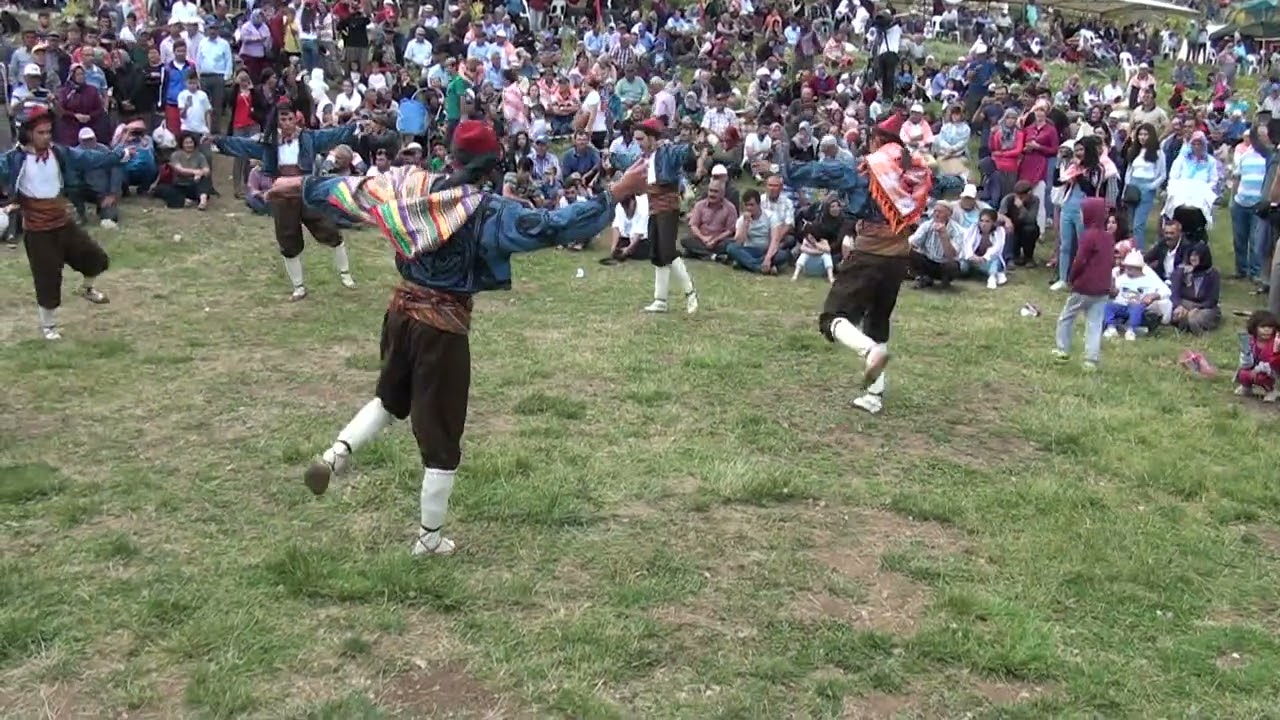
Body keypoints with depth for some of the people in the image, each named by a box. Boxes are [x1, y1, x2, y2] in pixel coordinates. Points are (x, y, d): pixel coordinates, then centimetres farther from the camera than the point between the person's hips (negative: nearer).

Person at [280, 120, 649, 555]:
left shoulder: (410, 186, -1)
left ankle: (338, 452, 8)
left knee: (390, 399, 32)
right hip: (444, 326, -5)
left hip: (402, 310, 6)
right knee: (441, 436, 9)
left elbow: (352, 188, 12)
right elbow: (552, 226, -24)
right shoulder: (490, 212, -16)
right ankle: (430, 538, 21)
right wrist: (616, 195, -22)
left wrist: (301, 187, 30)